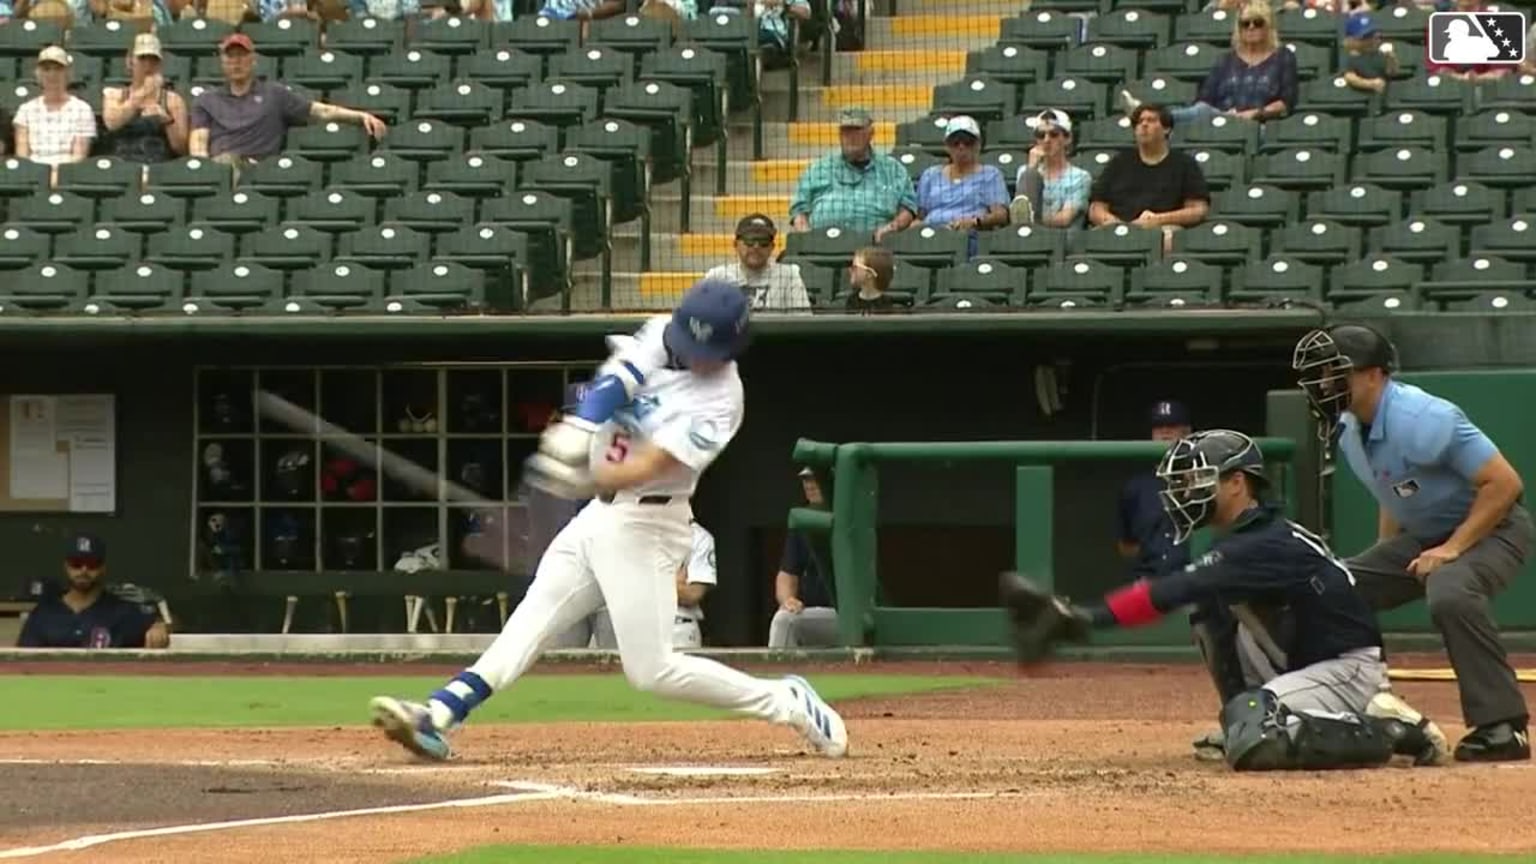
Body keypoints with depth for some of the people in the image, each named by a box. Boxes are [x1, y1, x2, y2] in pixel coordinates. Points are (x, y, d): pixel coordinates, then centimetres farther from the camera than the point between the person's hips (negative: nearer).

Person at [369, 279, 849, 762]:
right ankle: (439, 717, -6)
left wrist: (587, 478, -42)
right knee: (532, 619, 0)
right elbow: (612, 383, -13)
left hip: (643, 526, -7)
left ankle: (787, 704, 1)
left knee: (652, 670, -9)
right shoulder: (660, 336, 0)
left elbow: (648, 468, -26)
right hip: (601, 512, 7)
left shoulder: (719, 399, -18)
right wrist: (579, 431, -33)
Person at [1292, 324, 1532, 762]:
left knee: (1449, 594, -39)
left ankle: (1502, 726, -33)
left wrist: (1452, 548, -28)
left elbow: (1505, 483, -27)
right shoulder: (1348, 429, 0)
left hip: (1489, 528, -9)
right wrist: (1384, 563, 10)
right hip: (1420, 537, 9)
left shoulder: (1422, 420, -27)